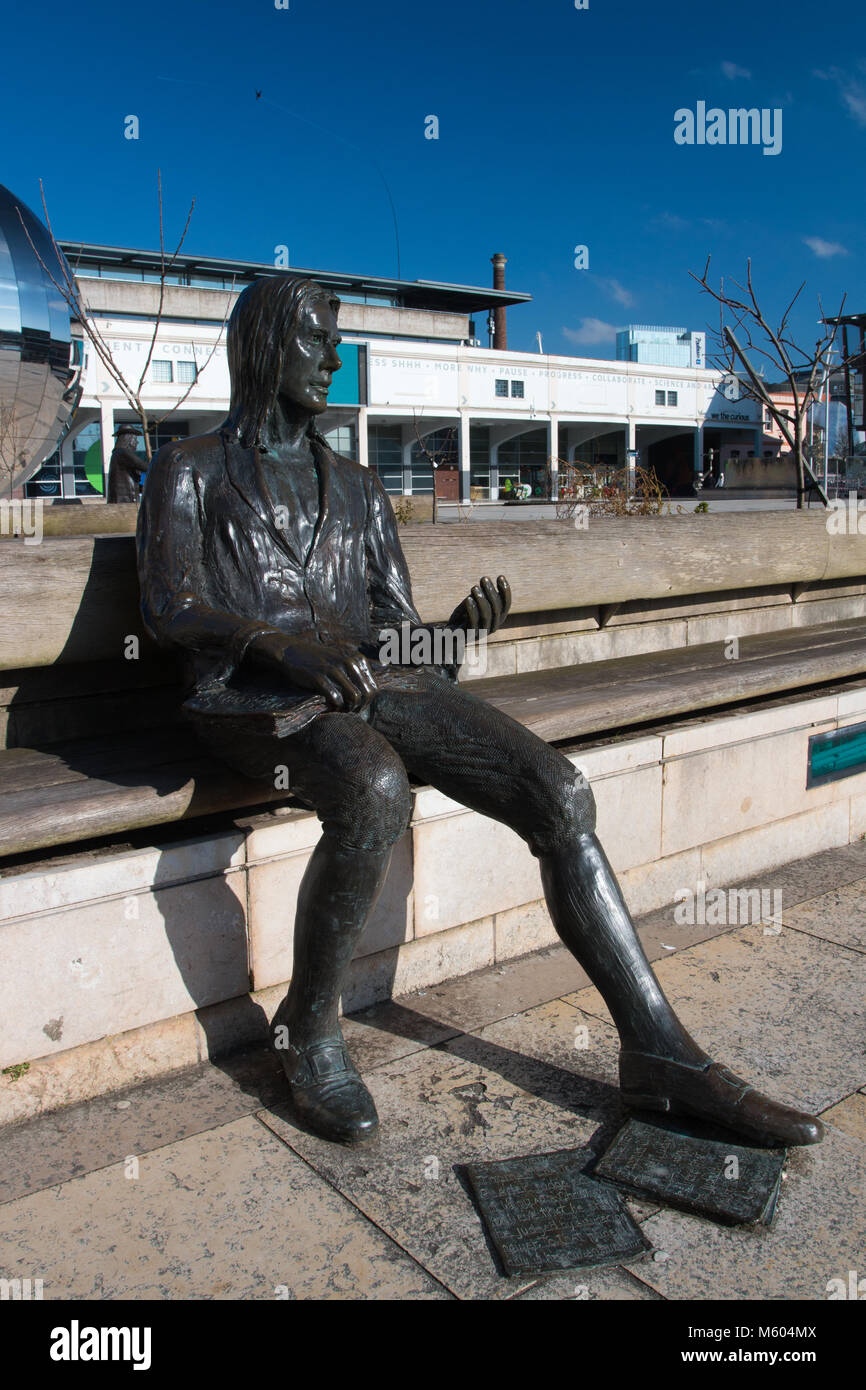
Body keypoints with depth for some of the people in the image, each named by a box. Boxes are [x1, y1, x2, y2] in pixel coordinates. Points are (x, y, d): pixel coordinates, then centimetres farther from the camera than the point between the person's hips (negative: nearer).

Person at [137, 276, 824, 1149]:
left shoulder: (358, 489, 26)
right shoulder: (189, 471, 14)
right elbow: (168, 609, -3)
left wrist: (456, 630, -6)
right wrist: (284, 643, -23)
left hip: (373, 683, 4)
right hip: (253, 694, -4)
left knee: (559, 790, -19)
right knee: (375, 791, -38)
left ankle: (658, 1052, -14)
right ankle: (306, 1028, -12)